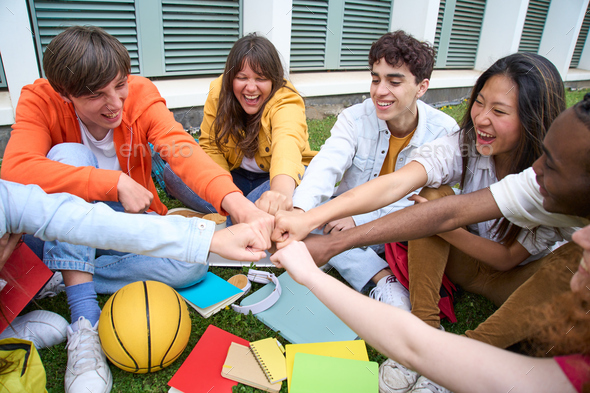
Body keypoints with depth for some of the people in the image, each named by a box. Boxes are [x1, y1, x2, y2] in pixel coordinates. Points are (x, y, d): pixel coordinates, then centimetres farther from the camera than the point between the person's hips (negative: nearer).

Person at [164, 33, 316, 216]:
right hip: (235, 176, 4)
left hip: (283, 176, -3)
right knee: (174, 170, -17)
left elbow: (287, 142, -46)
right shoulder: (218, 93, -12)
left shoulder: (287, 101, -25)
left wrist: (281, 190, -69)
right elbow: (210, 147, -9)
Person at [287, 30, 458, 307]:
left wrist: (360, 218, -26)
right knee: (302, 207, -26)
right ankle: (383, 278, -28)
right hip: (350, 212, 2)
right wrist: (299, 210, -48)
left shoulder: (444, 132, -12)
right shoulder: (354, 118, -11)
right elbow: (326, 165, -28)